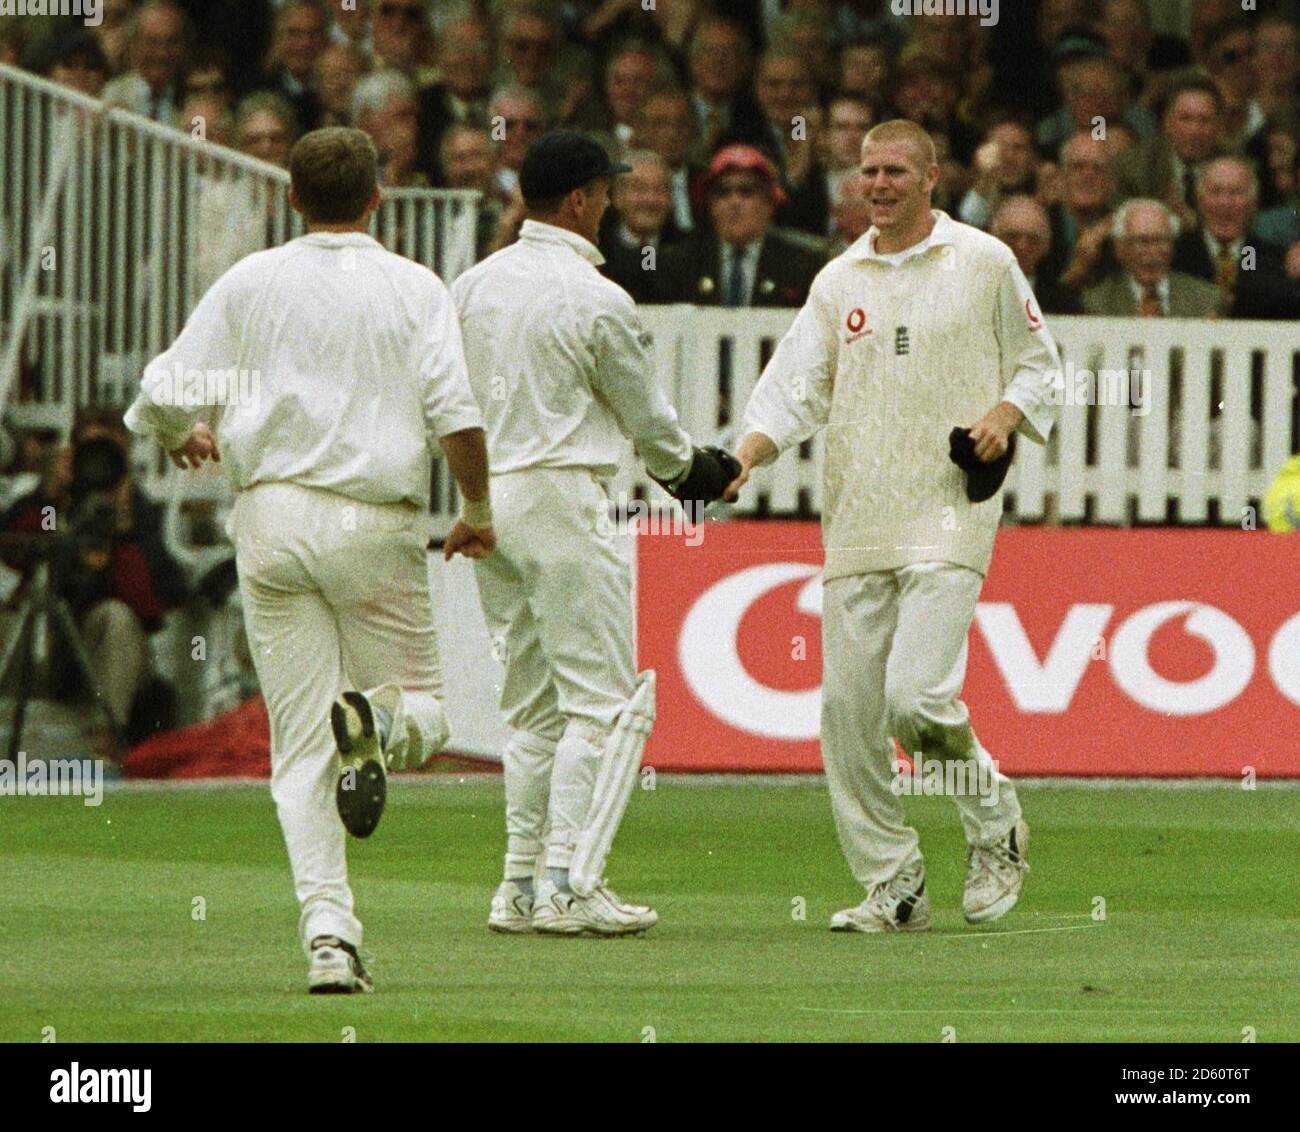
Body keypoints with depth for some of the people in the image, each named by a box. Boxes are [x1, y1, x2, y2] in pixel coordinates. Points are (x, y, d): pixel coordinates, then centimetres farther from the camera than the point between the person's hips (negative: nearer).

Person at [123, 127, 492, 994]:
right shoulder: (414, 289, 0)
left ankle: (329, 933, -10)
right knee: (426, 712, 13)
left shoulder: (250, 283, 4)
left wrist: (183, 435, 26)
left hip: (273, 514, 2)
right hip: (377, 524, -1)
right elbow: (457, 416, -9)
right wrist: (480, 513, 6)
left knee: (301, 744, 4)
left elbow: (163, 399, 2)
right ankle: (376, 724, -25)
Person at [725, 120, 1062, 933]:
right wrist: (745, 459, -11)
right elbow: (796, 387, 6)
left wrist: (1005, 416, -11)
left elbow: (1039, 364, 10)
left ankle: (997, 825, 8)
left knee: (916, 696, -18)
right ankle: (894, 886, 10)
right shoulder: (840, 280, 13)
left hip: (948, 510, -5)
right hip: (857, 522, 5)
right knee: (847, 707, 0)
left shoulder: (985, 263, 4)